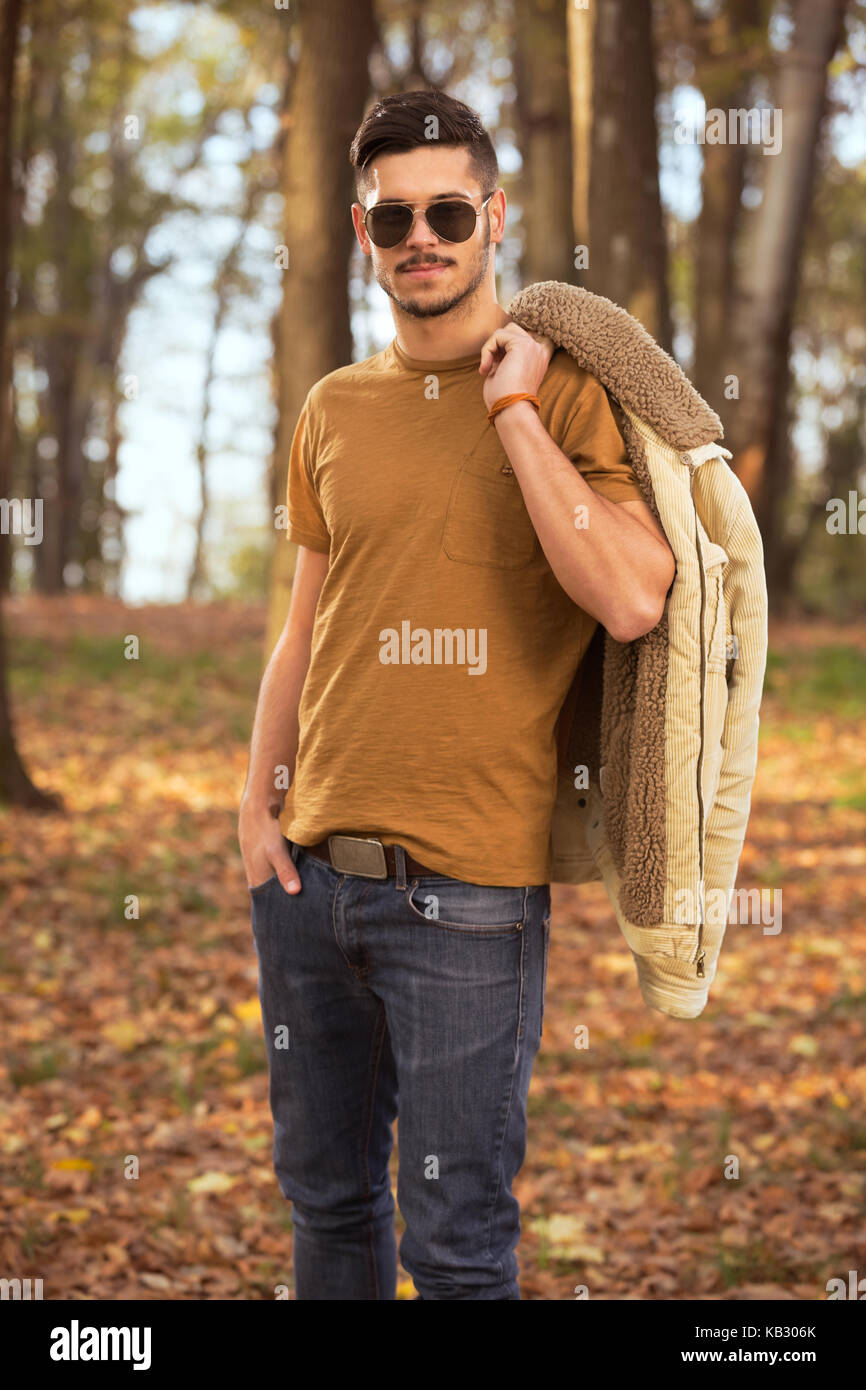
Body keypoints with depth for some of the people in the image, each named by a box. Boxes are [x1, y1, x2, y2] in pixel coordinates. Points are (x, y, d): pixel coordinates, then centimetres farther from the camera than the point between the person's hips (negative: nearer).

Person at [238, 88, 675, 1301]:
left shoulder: (564, 393, -5)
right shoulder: (331, 412, 11)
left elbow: (631, 601, -20)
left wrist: (514, 409, -16)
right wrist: (258, 803, 8)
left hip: (466, 888, -5)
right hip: (307, 875, 5)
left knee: (457, 1243, 1)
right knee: (325, 1199, 16)